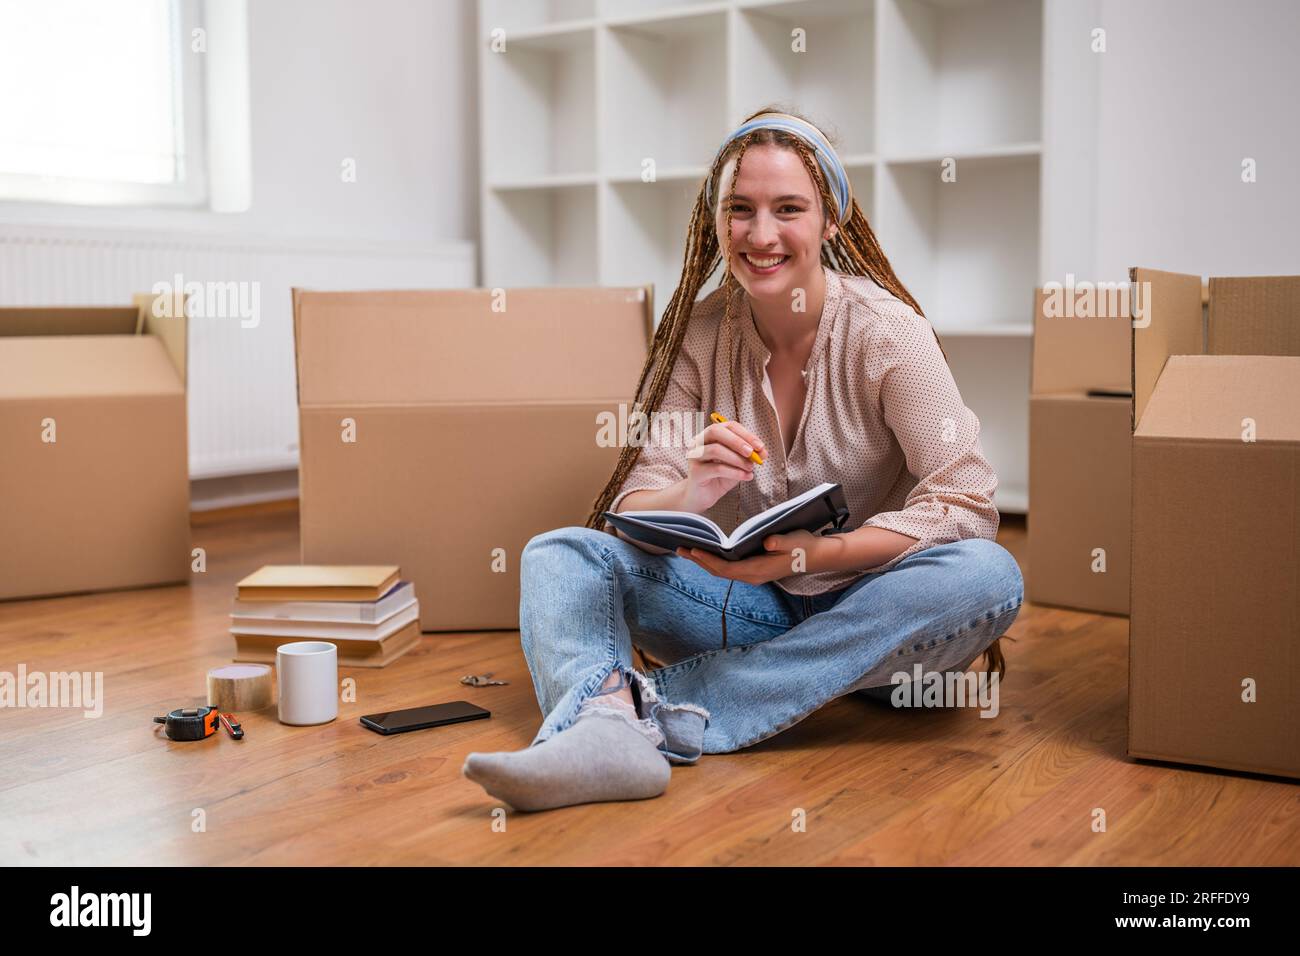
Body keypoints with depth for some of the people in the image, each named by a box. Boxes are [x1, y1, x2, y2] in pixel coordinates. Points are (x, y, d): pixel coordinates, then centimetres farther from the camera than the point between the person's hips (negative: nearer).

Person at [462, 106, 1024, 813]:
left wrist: (811, 552, -31)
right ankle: (603, 733, -46)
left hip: (866, 615, -2)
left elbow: (965, 502, -18)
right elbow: (630, 510, -7)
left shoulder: (886, 332, -10)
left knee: (988, 575, -33)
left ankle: (652, 706, -38)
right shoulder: (699, 336, -3)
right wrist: (688, 496, -31)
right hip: (747, 605, 2)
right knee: (556, 553, -13)